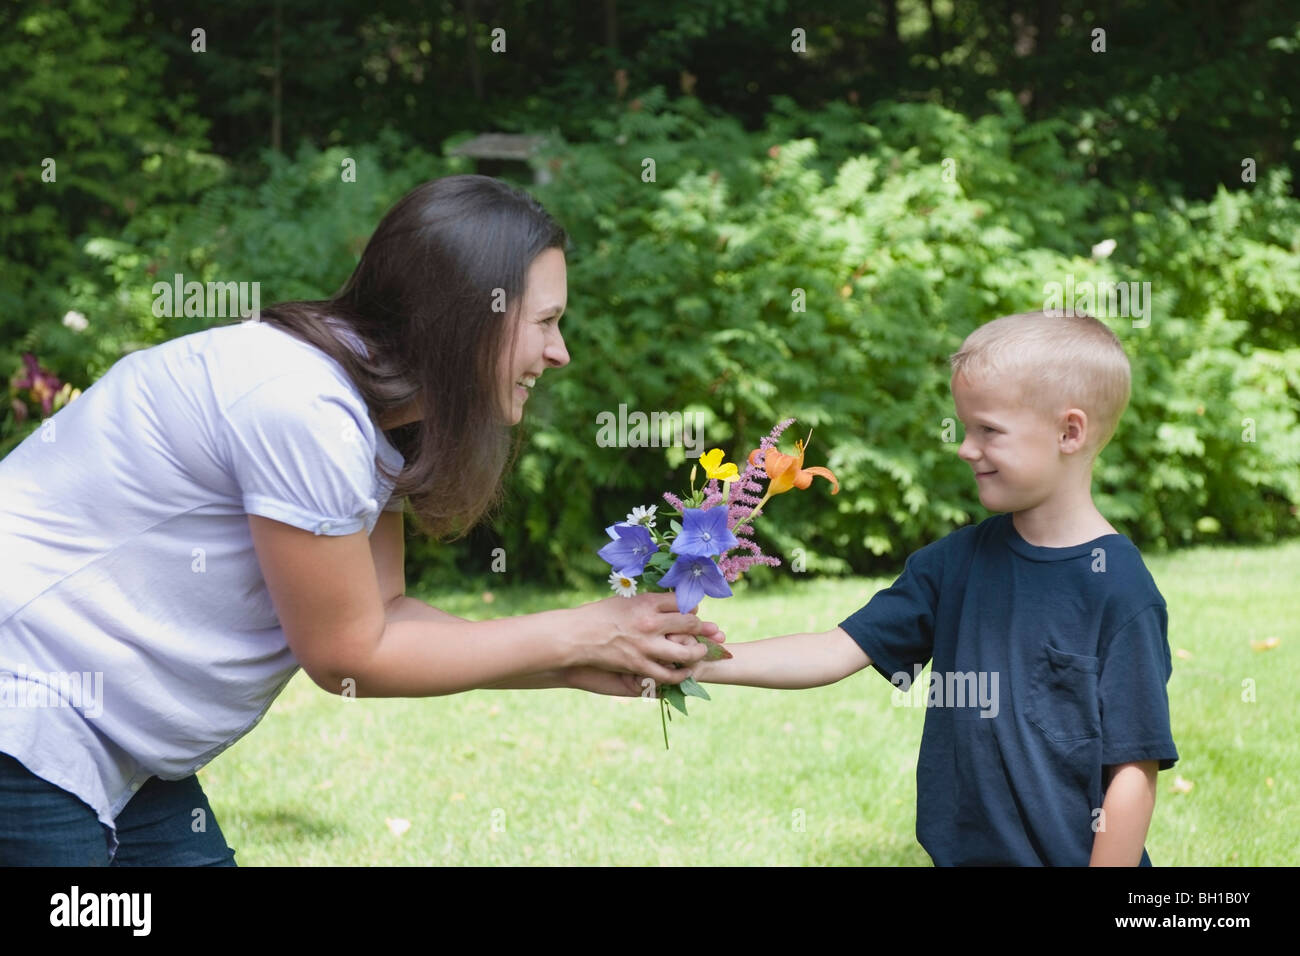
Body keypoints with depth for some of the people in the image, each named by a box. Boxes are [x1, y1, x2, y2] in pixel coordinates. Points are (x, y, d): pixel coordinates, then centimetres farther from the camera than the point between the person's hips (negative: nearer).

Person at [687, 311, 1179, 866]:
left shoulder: (1119, 588, -16)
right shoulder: (959, 559, 3)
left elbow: (1133, 771, -16)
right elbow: (840, 651, 1)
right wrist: (700, 662, -9)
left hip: (1069, 853, -6)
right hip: (959, 850, 6)